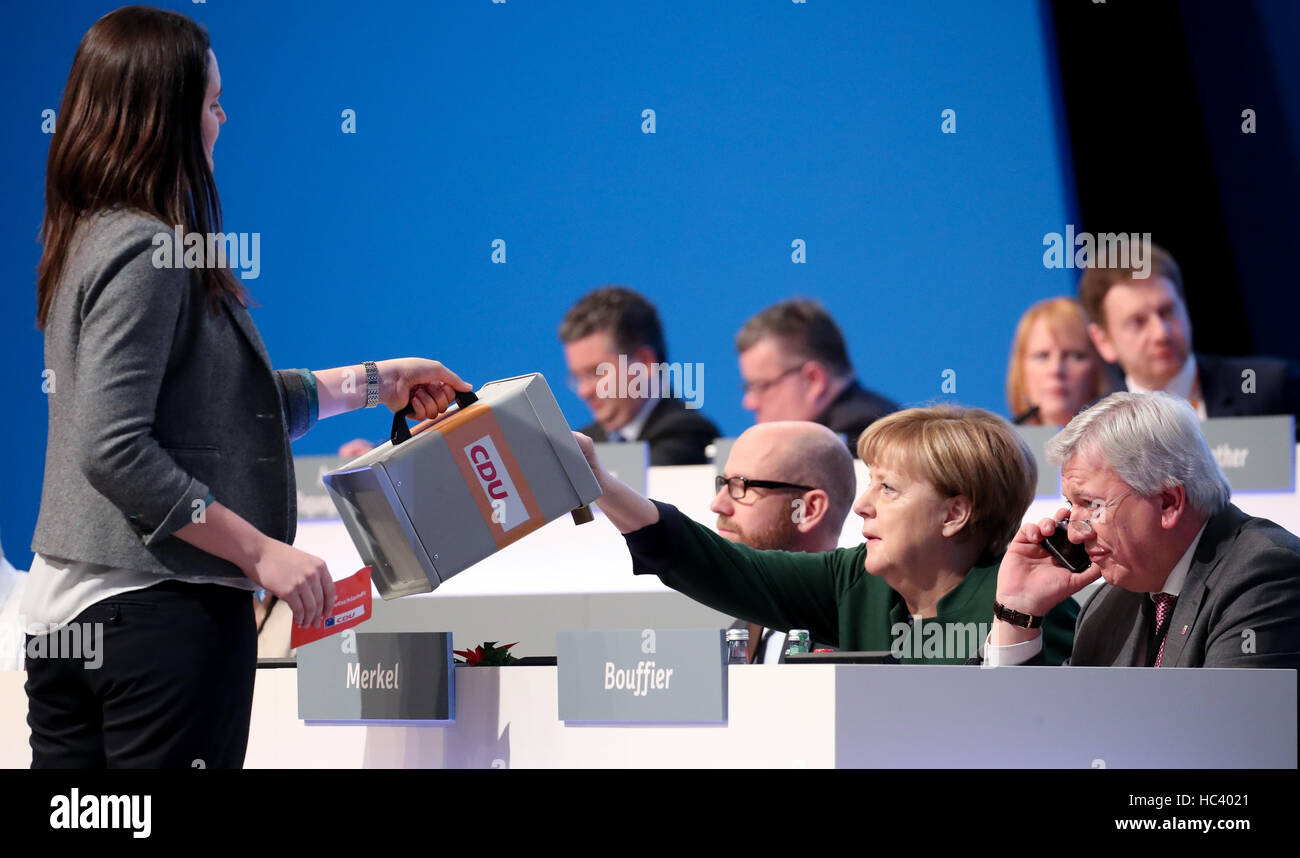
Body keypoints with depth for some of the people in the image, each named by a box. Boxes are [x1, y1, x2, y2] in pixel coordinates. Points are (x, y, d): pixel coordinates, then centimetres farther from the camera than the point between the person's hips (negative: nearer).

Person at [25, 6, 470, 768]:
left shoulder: (90, 242, 14)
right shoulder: (145, 253, -15)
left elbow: (224, 403, 21)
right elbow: (115, 449, -22)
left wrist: (372, 382, 29)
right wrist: (263, 552, -19)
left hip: (66, 605, 9)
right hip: (160, 608, -9)